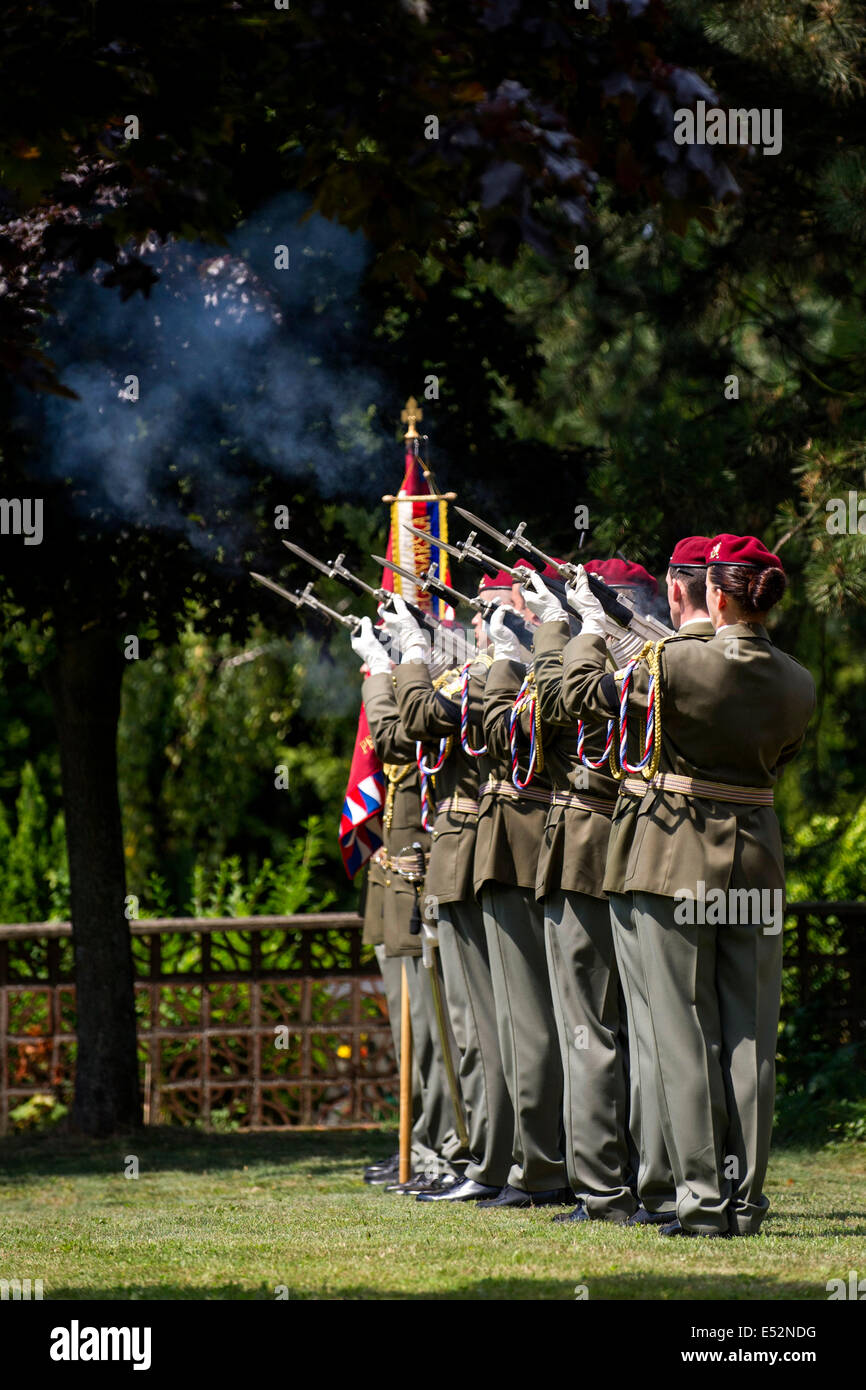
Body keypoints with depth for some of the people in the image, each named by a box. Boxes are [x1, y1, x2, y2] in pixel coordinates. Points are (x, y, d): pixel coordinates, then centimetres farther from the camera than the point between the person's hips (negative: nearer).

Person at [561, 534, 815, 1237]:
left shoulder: (679, 663, -14)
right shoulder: (799, 684, 1)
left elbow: (584, 690, -2)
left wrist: (590, 623, 15)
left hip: (678, 856, -4)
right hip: (756, 860, 4)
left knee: (686, 1031, 2)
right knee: (750, 1034, 8)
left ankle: (703, 1197, -1)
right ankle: (745, 1197, 9)